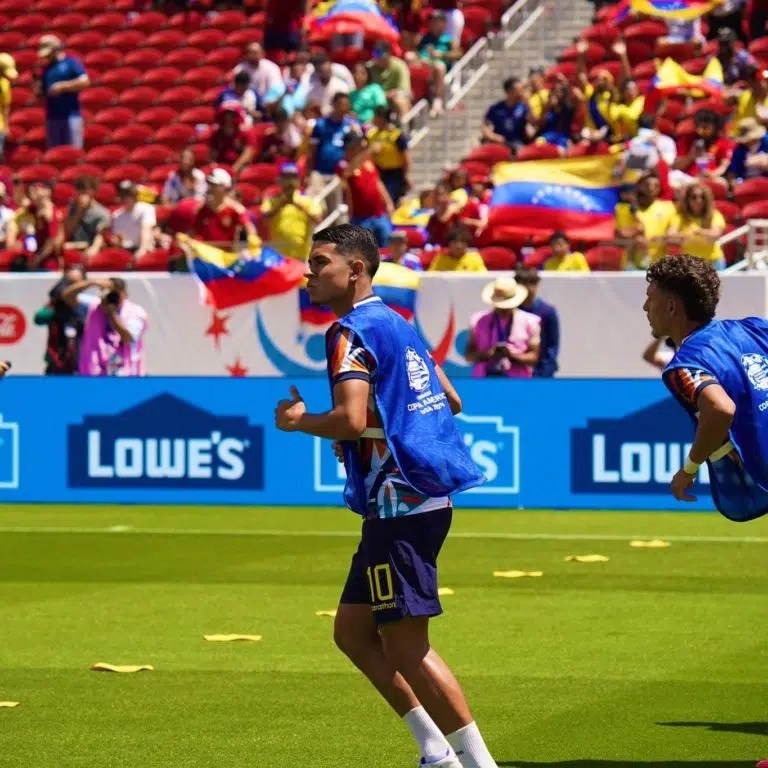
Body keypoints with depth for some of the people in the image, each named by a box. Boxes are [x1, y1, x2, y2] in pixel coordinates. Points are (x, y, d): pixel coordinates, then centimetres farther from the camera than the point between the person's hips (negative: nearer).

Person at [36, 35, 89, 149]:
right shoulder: (47, 69, 16)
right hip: (52, 117, 6)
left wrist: (62, 86, -15)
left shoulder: (72, 63, -1)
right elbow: (40, 93, 19)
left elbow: (84, 82, -13)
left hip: (71, 116, -6)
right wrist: (36, 82, -2)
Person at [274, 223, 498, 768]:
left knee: (405, 643, -7)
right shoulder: (398, 325, 17)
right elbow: (452, 400, 24)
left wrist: (297, 420, -8)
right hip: (419, 498, 10)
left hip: (402, 502, -10)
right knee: (353, 630, 14)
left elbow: (352, 419, -25)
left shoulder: (353, 331, -12)